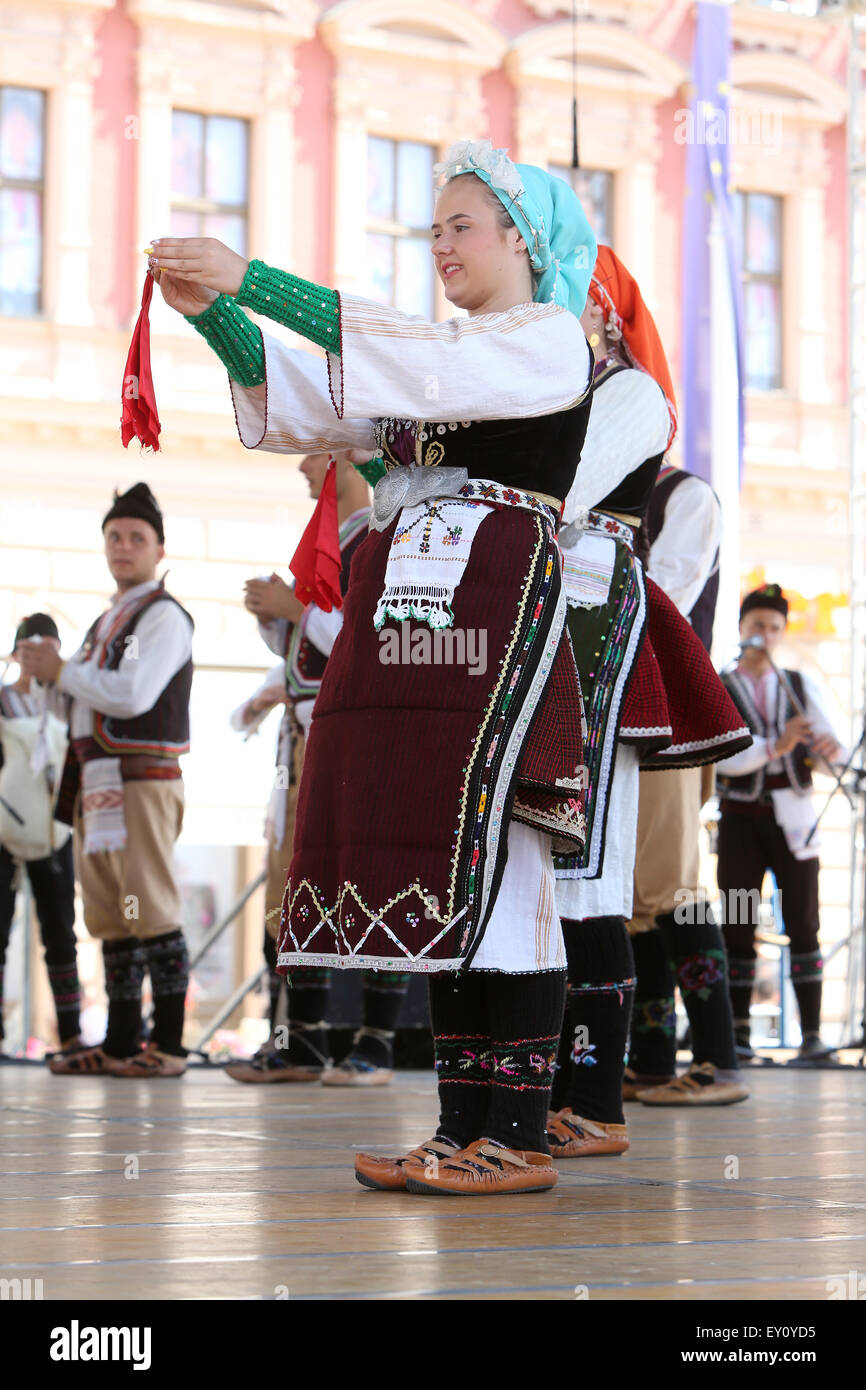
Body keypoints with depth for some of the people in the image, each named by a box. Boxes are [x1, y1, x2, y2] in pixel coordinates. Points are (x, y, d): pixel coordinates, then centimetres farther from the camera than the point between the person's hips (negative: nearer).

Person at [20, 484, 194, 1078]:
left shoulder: (164, 616, -5)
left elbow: (133, 694, -19)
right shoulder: (106, 623, 24)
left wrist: (61, 671, -8)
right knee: (112, 917, 8)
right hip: (98, 784, 9)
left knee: (153, 912, -12)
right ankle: (121, 1042, 11)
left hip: (143, 781, -9)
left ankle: (169, 1045, -12)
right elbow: (76, 707, 27)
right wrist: (48, 675, 6)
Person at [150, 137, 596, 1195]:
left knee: (491, 871, -12)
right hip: (406, 625, 8)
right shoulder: (448, 356, 27)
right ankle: (465, 1127, 6)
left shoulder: (552, 338, 2)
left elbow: (412, 361, -15)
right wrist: (213, 312, 3)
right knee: (446, 889, 4)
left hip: (496, 613, -8)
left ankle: (517, 1138, -11)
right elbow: (301, 410, 19)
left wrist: (253, 278, -17)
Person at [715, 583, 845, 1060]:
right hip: (741, 818, -1)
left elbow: (830, 743, 4)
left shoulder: (801, 686, 12)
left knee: (803, 925, -4)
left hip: (792, 817, 1)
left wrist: (830, 748, -21)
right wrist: (776, 747, -25)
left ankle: (812, 1034, -6)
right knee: (738, 927, -2)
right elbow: (724, 757, -9)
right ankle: (738, 1034, 1)